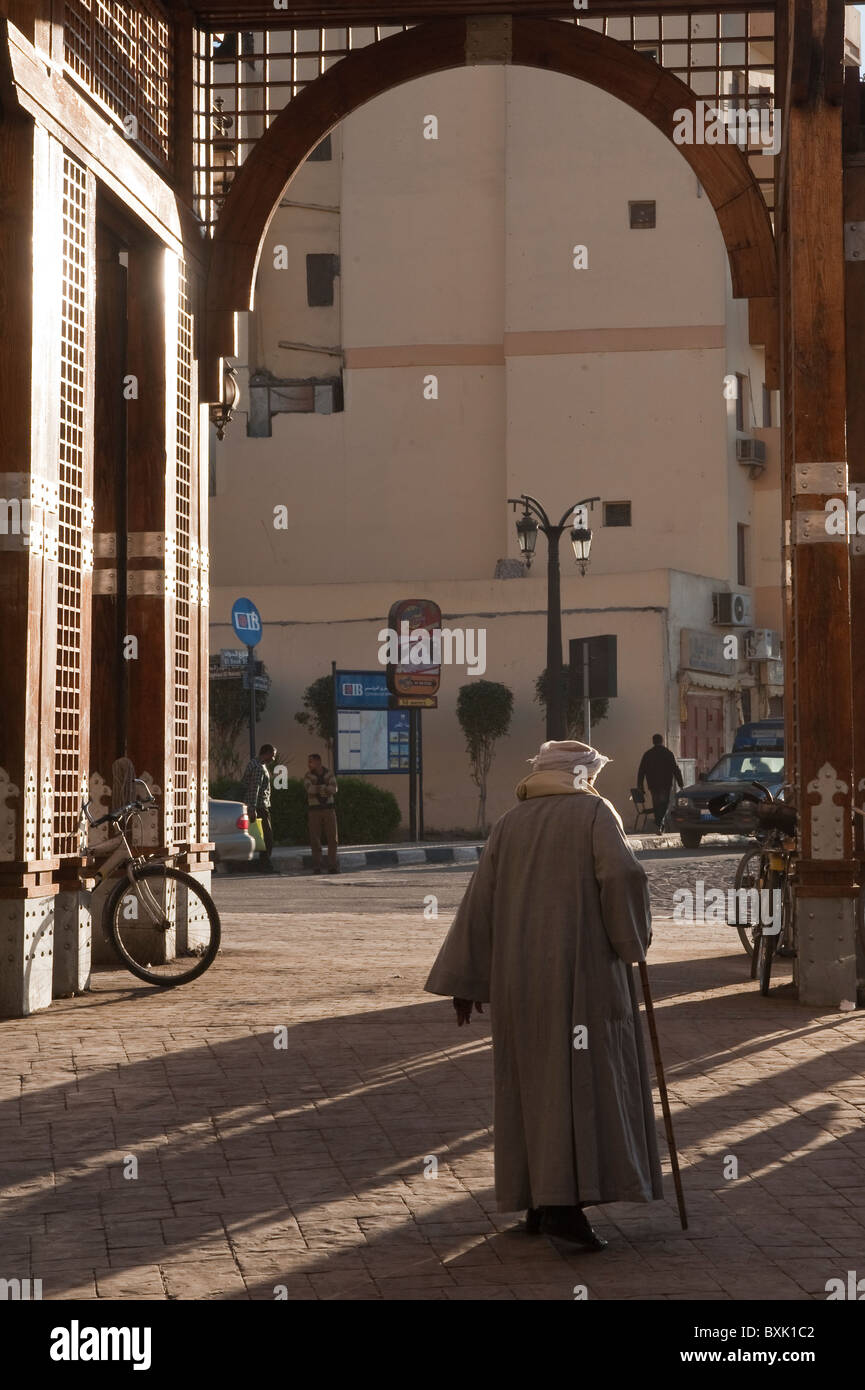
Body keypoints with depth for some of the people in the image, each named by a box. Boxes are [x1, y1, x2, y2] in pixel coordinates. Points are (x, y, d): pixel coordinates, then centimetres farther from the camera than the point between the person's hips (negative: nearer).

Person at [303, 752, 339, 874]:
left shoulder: (329, 774, 2)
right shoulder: (308, 776, -2)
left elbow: (333, 790, -14)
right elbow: (310, 789, -22)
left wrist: (318, 789, -19)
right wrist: (326, 788, -19)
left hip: (329, 809, 1)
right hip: (314, 810, -1)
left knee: (332, 839, -4)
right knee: (315, 839, -4)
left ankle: (332, 866, 0)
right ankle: (317, 867, 2)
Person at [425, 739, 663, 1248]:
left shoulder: (510, 824, 13)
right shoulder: (595, 813, 0)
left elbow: (480, 904, 10)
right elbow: (624, 873, -18)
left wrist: (465, 981, 12)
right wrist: (633, 938, -3)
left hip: (519, 974, 5)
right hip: (582, 967, -5)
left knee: (532, 1079, 12)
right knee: (584, 1075, -6)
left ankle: (536, 1200, 15)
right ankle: (567, 1201, -17)